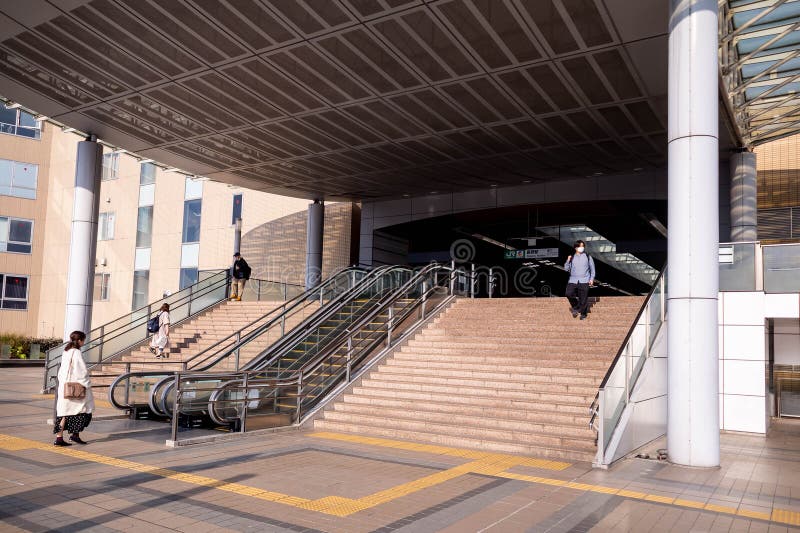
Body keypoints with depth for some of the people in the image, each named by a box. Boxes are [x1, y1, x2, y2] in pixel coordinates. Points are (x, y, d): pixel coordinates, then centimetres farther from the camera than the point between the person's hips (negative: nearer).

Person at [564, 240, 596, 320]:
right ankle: (575, 307, 10)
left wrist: (592, 279, 4)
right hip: (573, 280, 1)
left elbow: (592, 269, 12)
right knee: (569, 294, -17)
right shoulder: (572, 258, 9)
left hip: (584, 281, -1)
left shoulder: (588, 257, 7)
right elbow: (566, 268, 8)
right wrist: (568, 261, -8)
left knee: (583, 298, -2)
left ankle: (583, 314, 14)